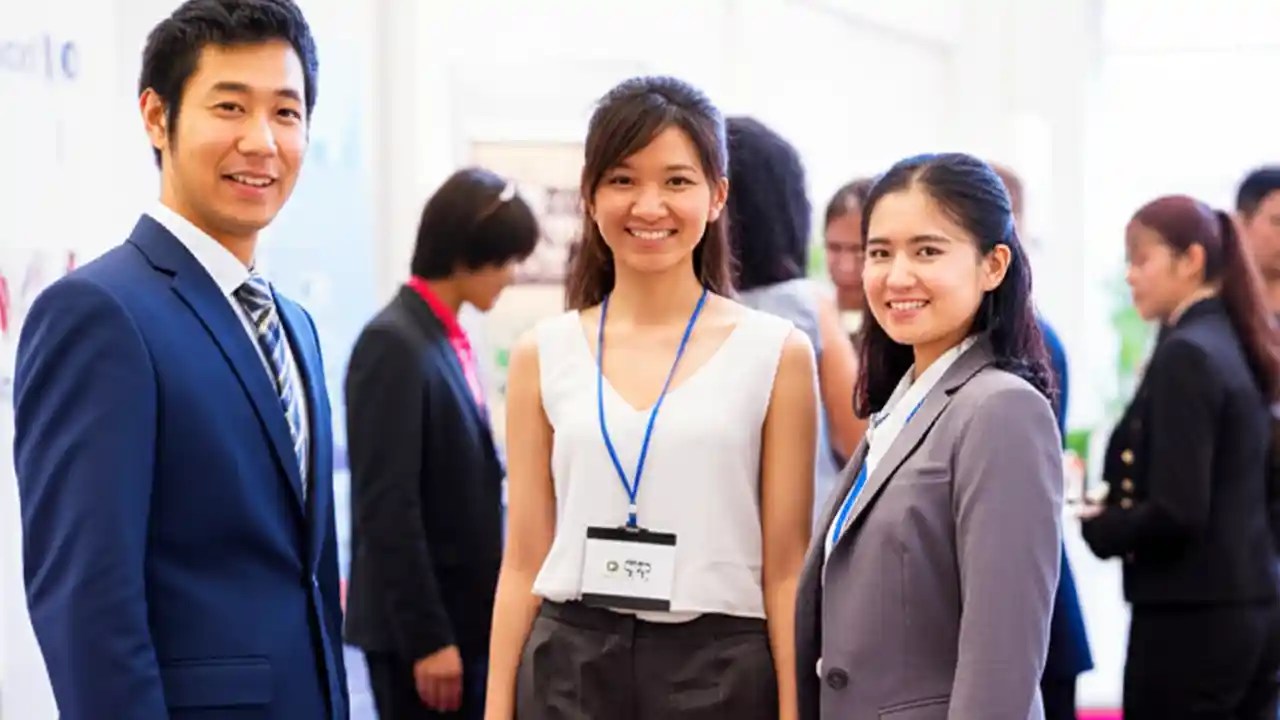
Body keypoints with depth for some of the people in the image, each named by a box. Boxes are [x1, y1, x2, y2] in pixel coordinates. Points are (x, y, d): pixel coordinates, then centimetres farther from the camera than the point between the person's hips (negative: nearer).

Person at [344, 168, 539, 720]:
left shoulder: (449, 339, 11)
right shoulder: (394, 344, -15)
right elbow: (387, 507, -19)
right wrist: (427, 636, -20)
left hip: (463, 615, 8)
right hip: (418, 624, -8)